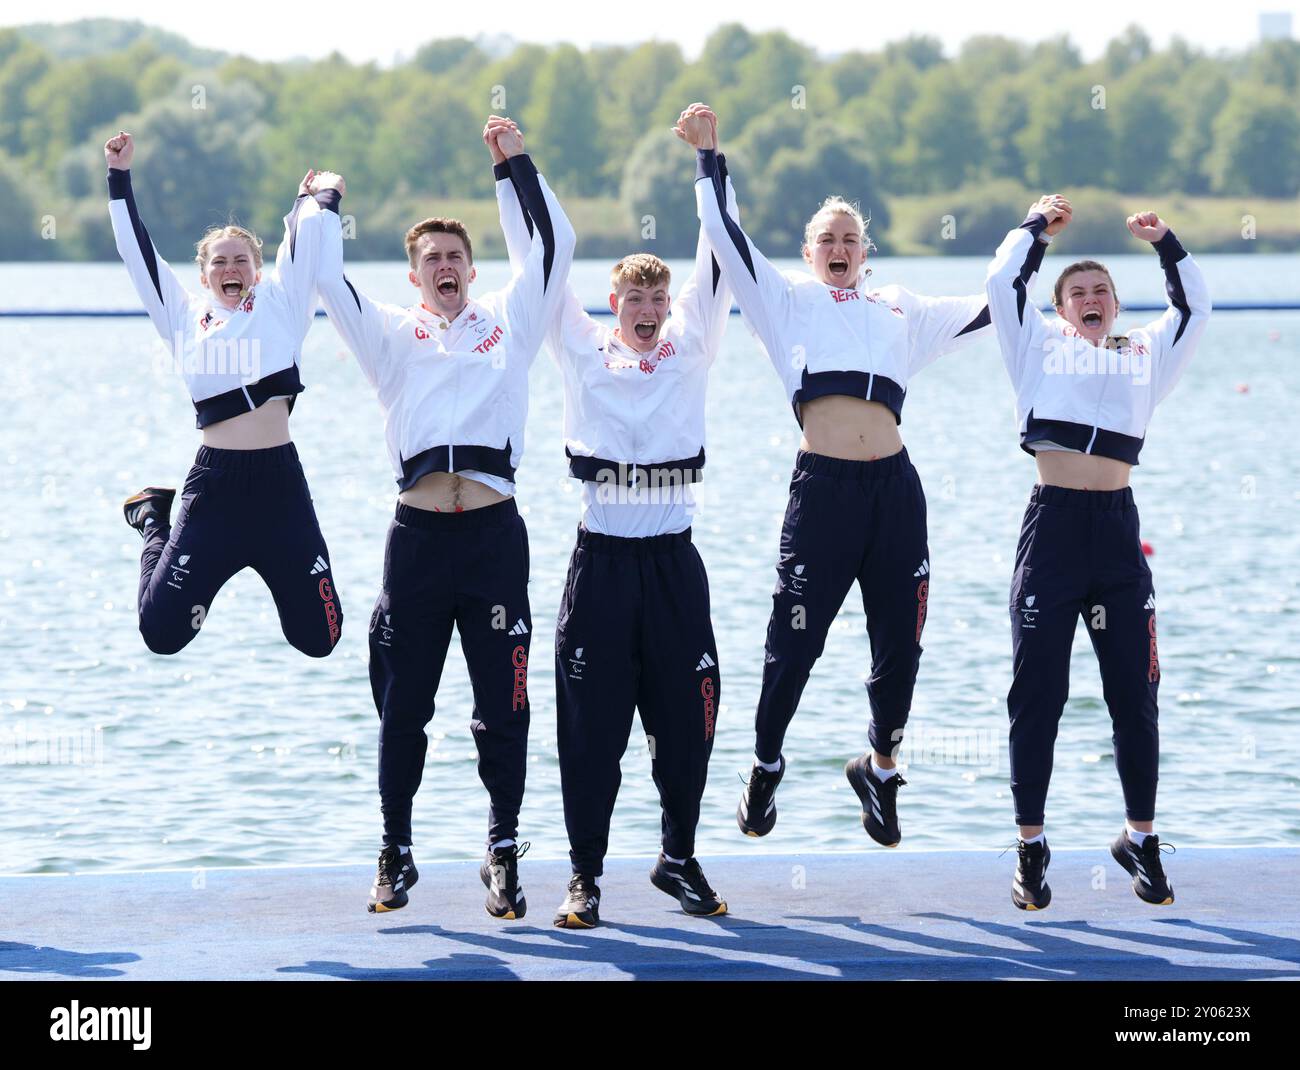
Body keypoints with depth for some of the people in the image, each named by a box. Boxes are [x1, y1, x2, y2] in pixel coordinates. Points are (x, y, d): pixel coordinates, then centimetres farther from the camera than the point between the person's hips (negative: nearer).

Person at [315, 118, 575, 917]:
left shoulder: (508, 322, 14)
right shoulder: (392, 334, 13)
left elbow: (556, 247, 9)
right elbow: (326, 275, 7)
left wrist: (518, 163, 10)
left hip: (495, 533, 0)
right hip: (419, 536, 0)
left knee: (504, 705, 1)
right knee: (403, 706, 5)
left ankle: (504, 853, 10)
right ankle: (397, 855, 16)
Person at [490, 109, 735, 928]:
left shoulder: (691, 347, 8)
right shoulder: (583, 349, 6)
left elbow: (717, 260, 2)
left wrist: (710, 155, -5)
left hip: (673, 559, 1)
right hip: (602, 559, -1)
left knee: (687, 719, 4)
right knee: (592, 722, 0)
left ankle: (680, 860, 21)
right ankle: (585, 874, 7)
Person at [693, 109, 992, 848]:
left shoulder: (901, 310, 23)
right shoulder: (789, 299, 17)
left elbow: (992, 306, 26)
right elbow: (723, 232, 12)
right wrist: (709, 161, 16)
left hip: (895, 487, 3)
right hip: (822, 484, -3)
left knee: (899, 643, 5)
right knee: (794, 641, -2)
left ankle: (881, 769, 25)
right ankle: (766, 767, 19)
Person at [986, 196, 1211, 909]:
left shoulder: (1145, 354, 20)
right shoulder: (1040, 346, 13)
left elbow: (1194, 306, 20)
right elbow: (1004, 281, 6)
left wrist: (1163, 243, 16)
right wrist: (1039, 225, 15)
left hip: (1118, 530, 2)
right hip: (1052, 527, -2)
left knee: (1134, 693, 3)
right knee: (1037, 693, -1)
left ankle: (1141, 838, 15)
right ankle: (1030, 846, 6)